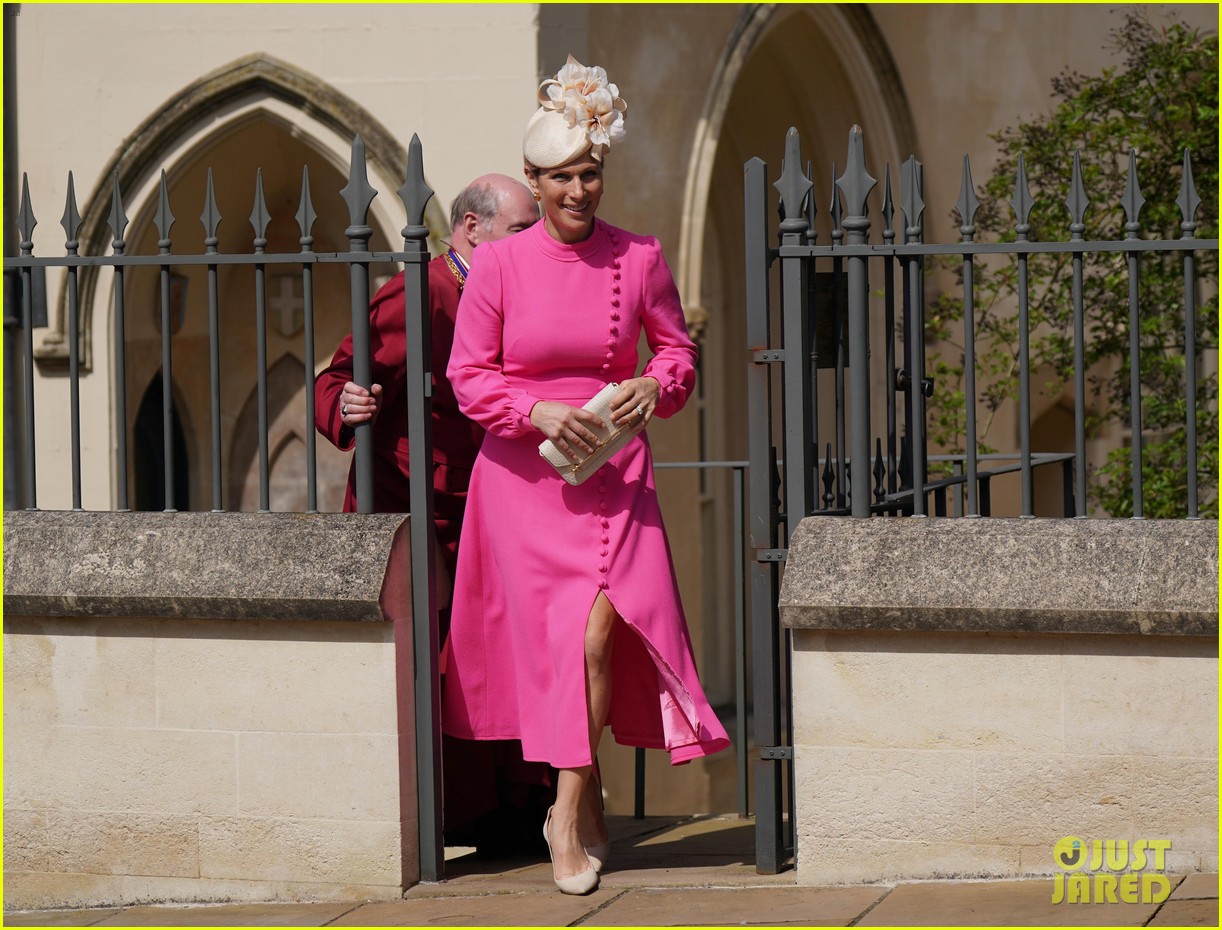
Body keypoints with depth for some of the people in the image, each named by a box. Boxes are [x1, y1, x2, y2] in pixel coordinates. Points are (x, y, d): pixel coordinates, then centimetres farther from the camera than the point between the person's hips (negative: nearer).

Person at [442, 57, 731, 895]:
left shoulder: (639, 259, 1)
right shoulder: (499, 266, -3)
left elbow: (678, 351, 12)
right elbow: (468, 377, -1)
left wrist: (654, 388, -10)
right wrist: (538, 412, -16)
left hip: (614, 477, 1)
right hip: (523, 478, -1)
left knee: (600, 629, -13)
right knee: (556, 635, -4)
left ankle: (569, 815, -1)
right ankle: (586, 807, 11)